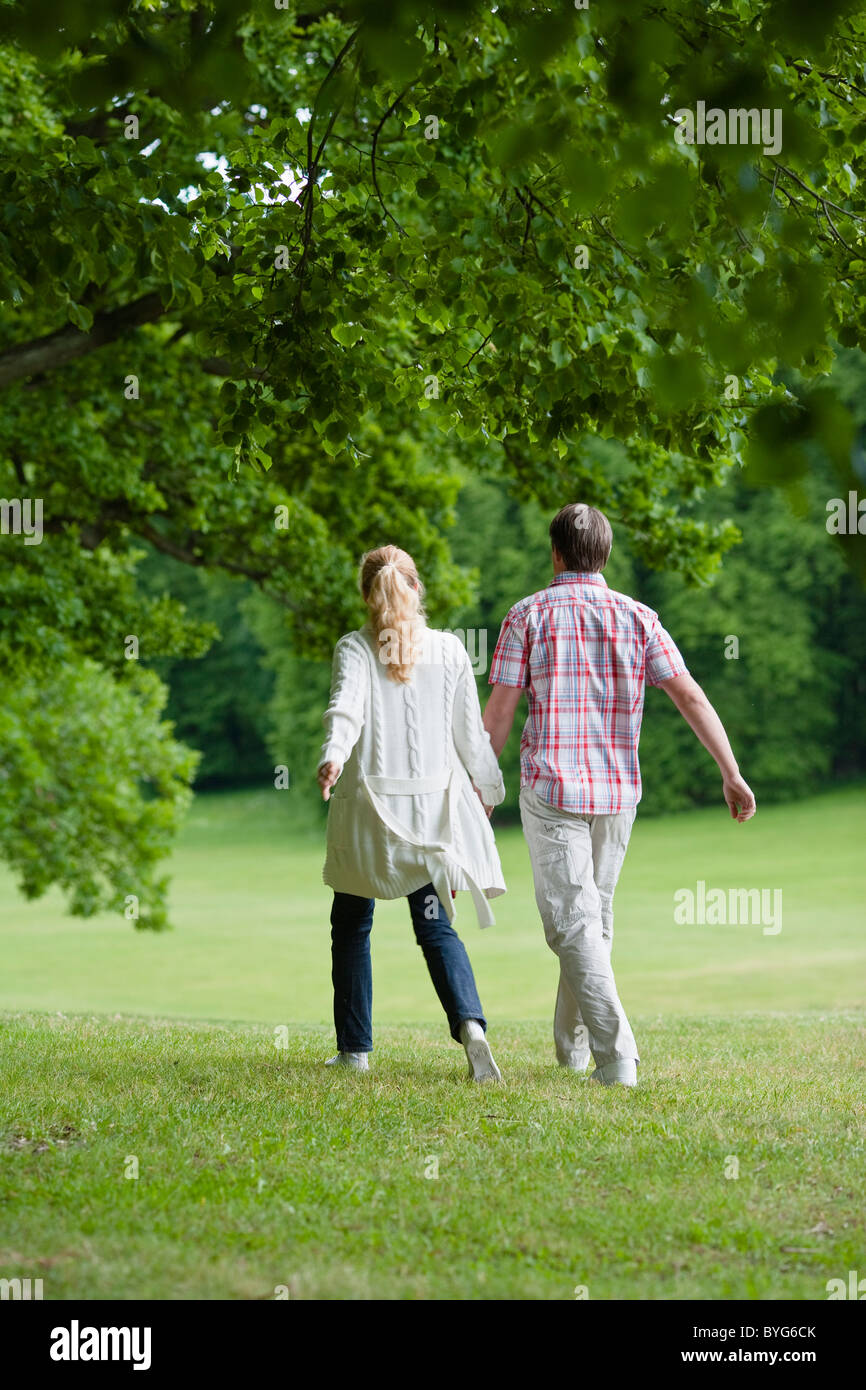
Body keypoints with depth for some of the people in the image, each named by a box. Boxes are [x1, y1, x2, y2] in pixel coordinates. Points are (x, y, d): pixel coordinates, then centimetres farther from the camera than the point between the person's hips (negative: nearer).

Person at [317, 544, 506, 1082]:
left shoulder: (355, 647, -2)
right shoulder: (449, 649, 4)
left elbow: (346, 706, -22)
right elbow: (469, 730, 7)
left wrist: (334, 755, -38)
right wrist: (488, 786, 21)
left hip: (367, 803, -2)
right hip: (434, 802, 2)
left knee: (352, 925, 13)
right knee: (436, 926, 3)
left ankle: (355, 1048, 15)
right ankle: (470, 1023, -22)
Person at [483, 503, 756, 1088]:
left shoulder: (529, 615, -3)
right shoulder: (637, 618, 3)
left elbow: (498, 715, -4)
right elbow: (691, 696, -4)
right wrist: (732, 774, -3)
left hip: (551, 787, -4)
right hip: (618, 789, 4)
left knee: (572, 921, -5)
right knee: (595, 914, 19)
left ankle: (617, 1054, -18)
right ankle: (572, 1042, 29)